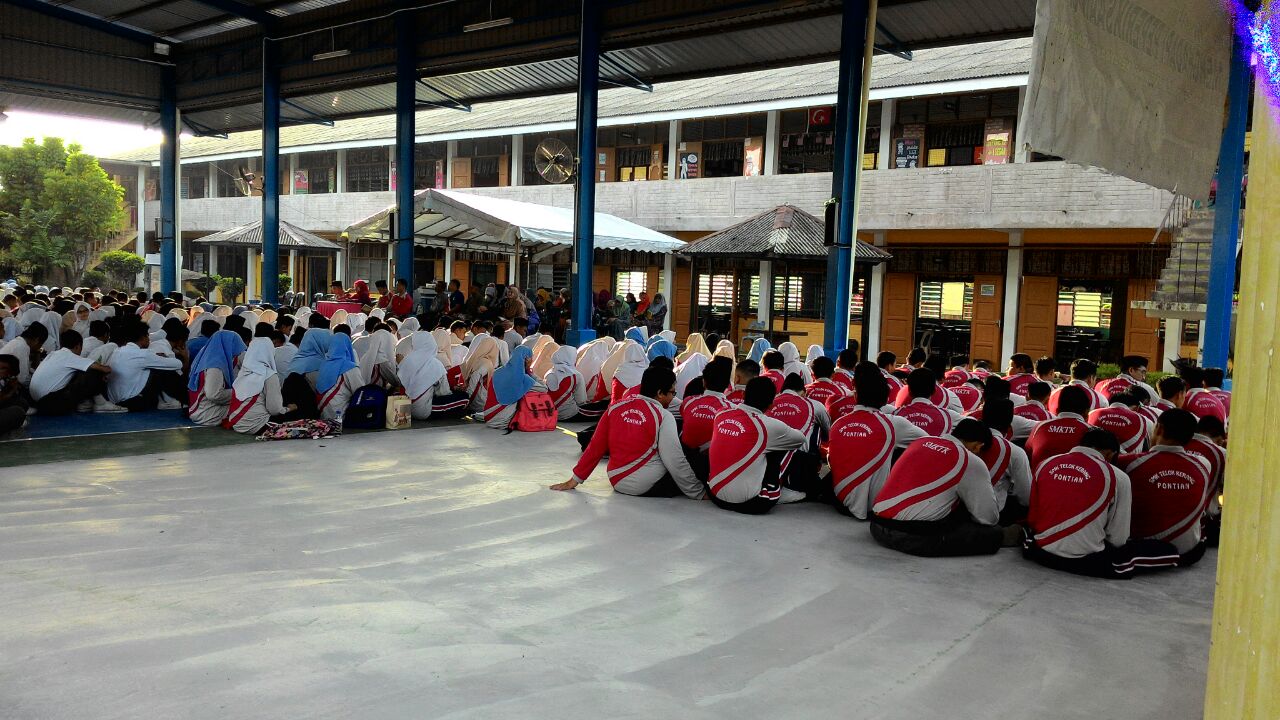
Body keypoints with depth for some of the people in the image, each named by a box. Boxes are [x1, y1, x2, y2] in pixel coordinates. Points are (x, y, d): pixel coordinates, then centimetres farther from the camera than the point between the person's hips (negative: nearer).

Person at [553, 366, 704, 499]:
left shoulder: (616, 407, 4)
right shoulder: (663, 416, -10)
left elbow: (596, 447, 5)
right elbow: (675, 460, -11)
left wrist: (575, 479, 11)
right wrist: (700, 493, -4)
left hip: (617, 482, 5)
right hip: (649, 486, -5)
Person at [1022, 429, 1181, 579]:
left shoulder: (1046, 465, 3)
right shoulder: (1117, 477, -7)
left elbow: (1032, 518, 9)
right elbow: (1117, 538, -5)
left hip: (1042, 552, 4)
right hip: (1088, 561, -4)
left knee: (1026, 528, 39)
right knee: (1167, 550, 8)